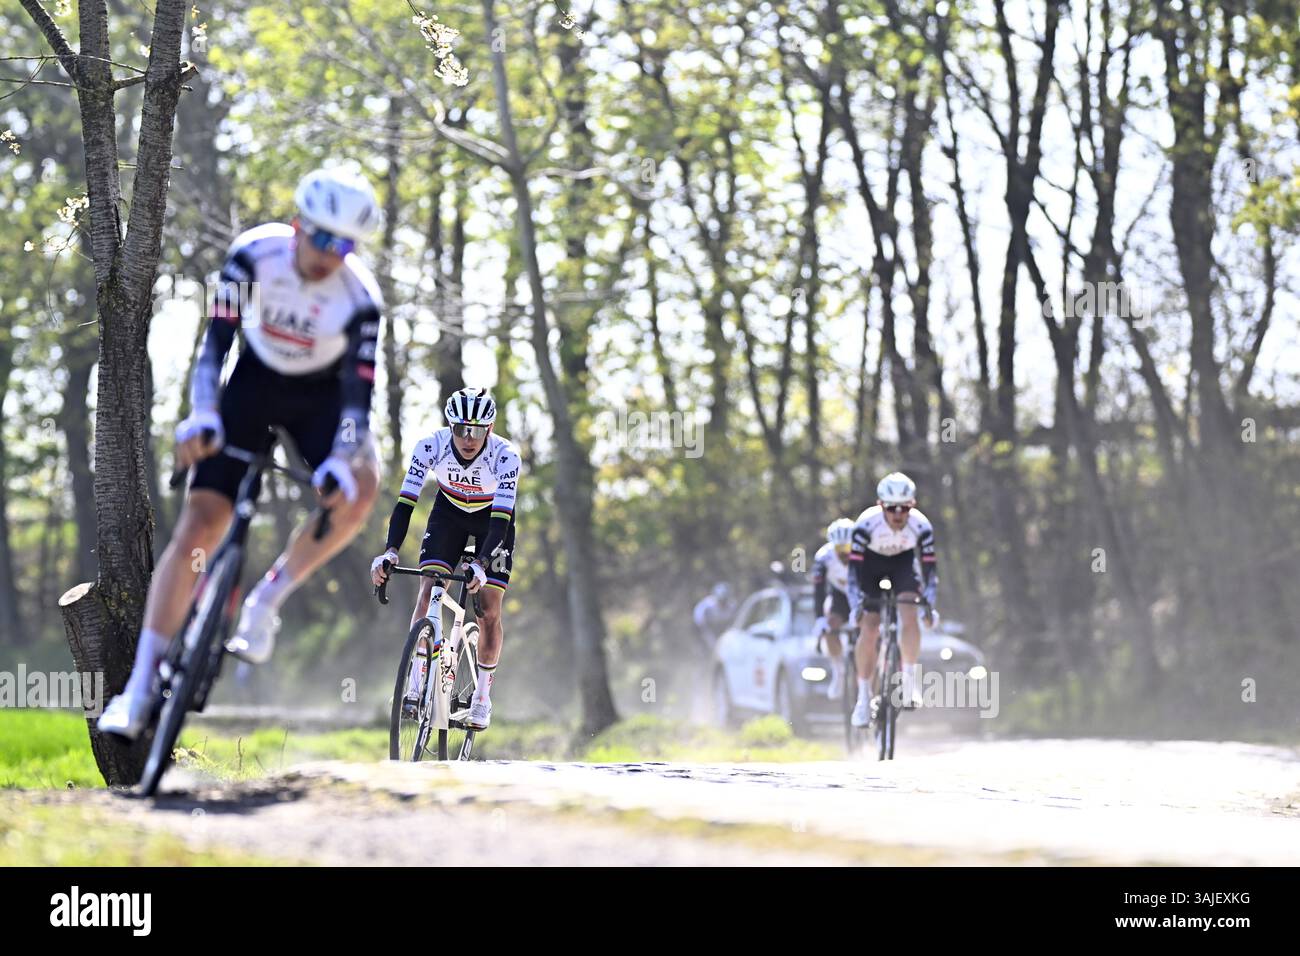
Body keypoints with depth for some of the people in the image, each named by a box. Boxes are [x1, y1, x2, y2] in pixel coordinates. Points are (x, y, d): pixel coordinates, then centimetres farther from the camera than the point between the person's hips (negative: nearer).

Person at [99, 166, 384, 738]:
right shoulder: (256, 255, -25)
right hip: (254, 384, 0)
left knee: (360, 487, -32)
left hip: (320, 396, 0)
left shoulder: (360, 299, -26)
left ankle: (267, 599, -10)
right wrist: (202, 415, -43)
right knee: (199, 524, -13)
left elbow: (358, 392, -28)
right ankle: (141, 686, -9)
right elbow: (216, 342, -27)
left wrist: (340, 464, -45)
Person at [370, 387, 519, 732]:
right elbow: (405, 501, -30)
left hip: (492, 518, -1)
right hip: (448, 511, 2)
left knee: (489, 610, -8)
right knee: (428, 590, -16)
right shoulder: (431, 446, -29)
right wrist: (389, 551, -44)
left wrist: (481, 565, -52)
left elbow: (501, 518, -38)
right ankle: (417, 684, -13)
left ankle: (482, 696, 7)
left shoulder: (505, 456, -34)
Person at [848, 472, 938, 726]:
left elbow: (930, 567, -24)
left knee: (909, 618, -23)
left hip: (903, 563, 1)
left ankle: (910, 679, -12)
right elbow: (854, 566, -31)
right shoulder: (866, 524, -34)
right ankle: (863, 697, -2)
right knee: (869, 630, -10)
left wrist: (930, 604, -33)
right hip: (872, 564, -1)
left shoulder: (921, 526, -30)